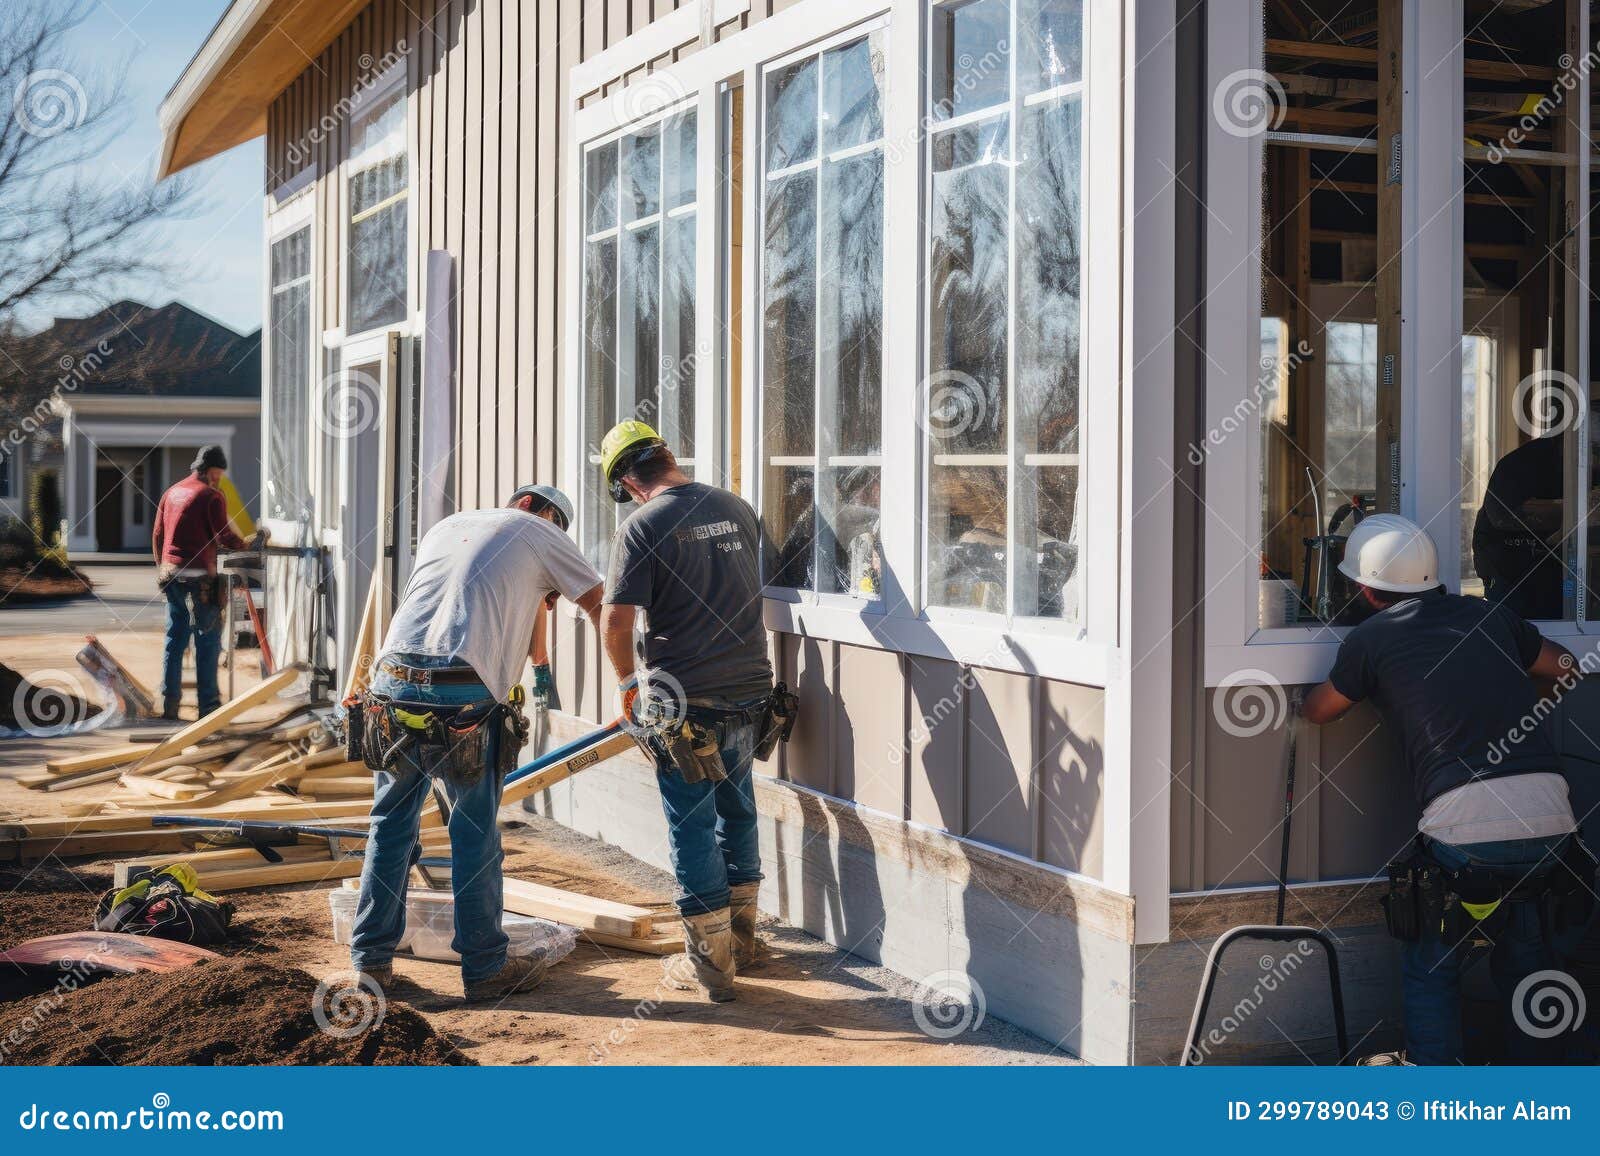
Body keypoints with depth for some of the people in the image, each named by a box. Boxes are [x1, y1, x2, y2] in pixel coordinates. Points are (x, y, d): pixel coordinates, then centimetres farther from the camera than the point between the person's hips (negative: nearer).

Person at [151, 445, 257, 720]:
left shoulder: (172, 492, 13)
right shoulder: (212, 496, -8)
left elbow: (157, 535, 16)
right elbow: (224, 537, -13)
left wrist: (161, 569, 25)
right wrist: (250, 544, 3)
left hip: (171, 575, 7)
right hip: (198, 578, -7)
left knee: (174, 639, 11)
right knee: (208, 640, 0)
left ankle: (169, 703, 11)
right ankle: (208, 705, 0)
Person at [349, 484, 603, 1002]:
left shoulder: (446, 527, 30)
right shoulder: (539, 533, 15)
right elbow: (603, 610, 19)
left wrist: (538, 652, 38)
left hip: (393, 682, 5)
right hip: (464, 694, -5)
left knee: (391, 822, 15)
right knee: (475, 833, 4)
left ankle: (372, 958, 22)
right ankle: (484, 968, 13)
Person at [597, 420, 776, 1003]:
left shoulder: (643, 525, -11)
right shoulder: (738, 509, 7)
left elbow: (615, 621, -15)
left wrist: (629, 680, 3)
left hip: (686, 702, -6)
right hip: (750, 688, 6)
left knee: (692, 829, 4)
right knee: (735, 812, 20)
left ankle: (711, 964, 11)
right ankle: (741, 940, 32)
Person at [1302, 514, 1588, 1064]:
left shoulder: (1369, 640, 6)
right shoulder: (1489, 615, 16)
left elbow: (1315, 710, 23)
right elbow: (1565, 665, 33)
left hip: (1464, 828, -4)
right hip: (1550, 821, 4)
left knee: (1432, 967, 17)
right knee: (1526, 962, 24)